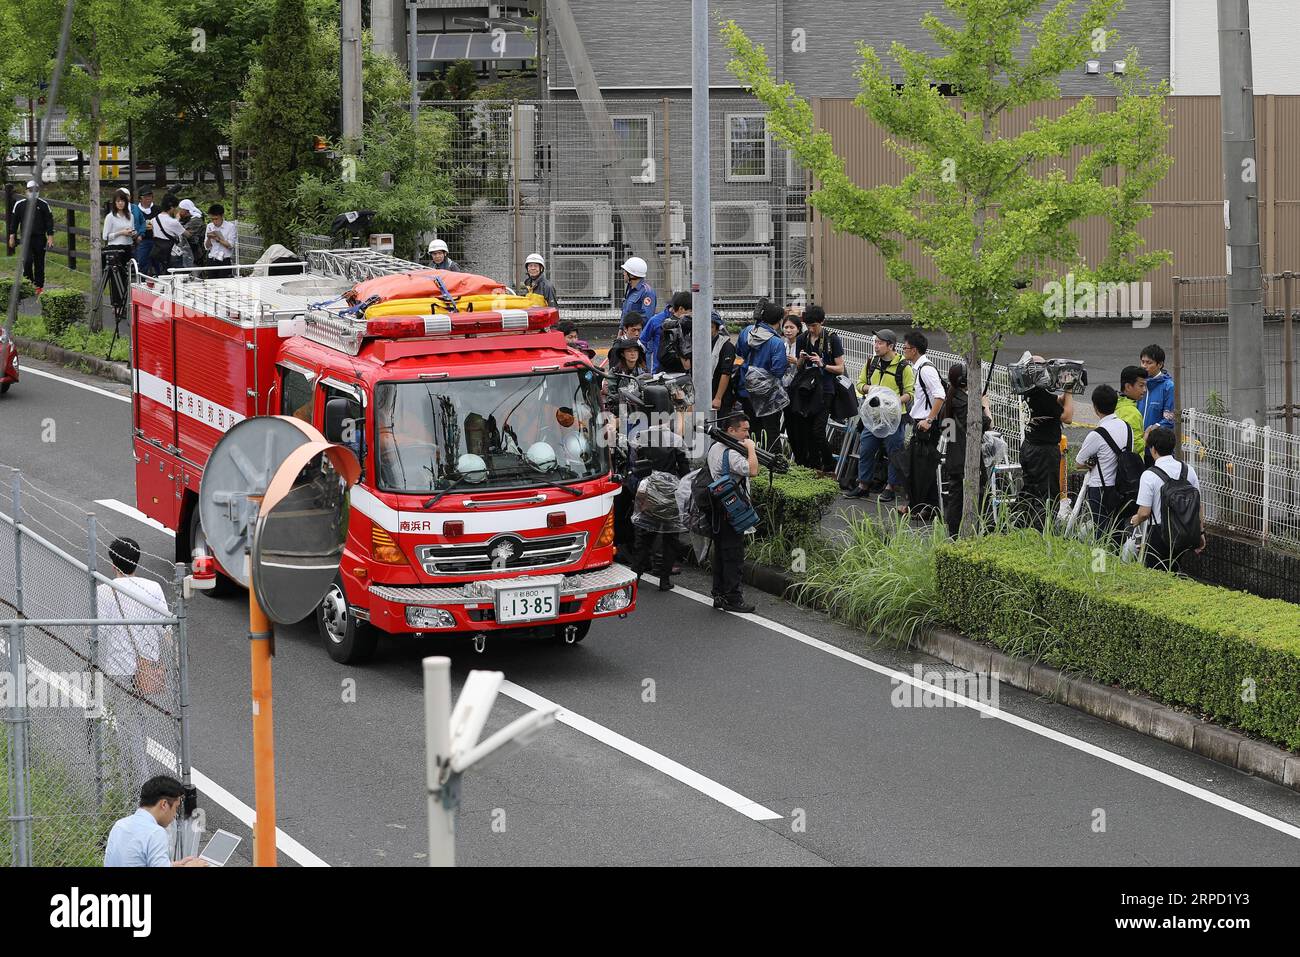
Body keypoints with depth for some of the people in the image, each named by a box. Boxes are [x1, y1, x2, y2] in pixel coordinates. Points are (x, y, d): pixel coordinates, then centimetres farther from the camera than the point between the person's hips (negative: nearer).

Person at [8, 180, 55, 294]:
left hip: (40, 238, 0)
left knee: (39, 263, 4)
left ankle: (39, 286, 11)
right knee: (27, 261, -14)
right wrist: (12, 236, 8)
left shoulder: (43, 205, 5)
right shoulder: (19, 204, 6)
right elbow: (14, 221, 12)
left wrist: (50, 236, -1)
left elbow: (49, 221, 7)